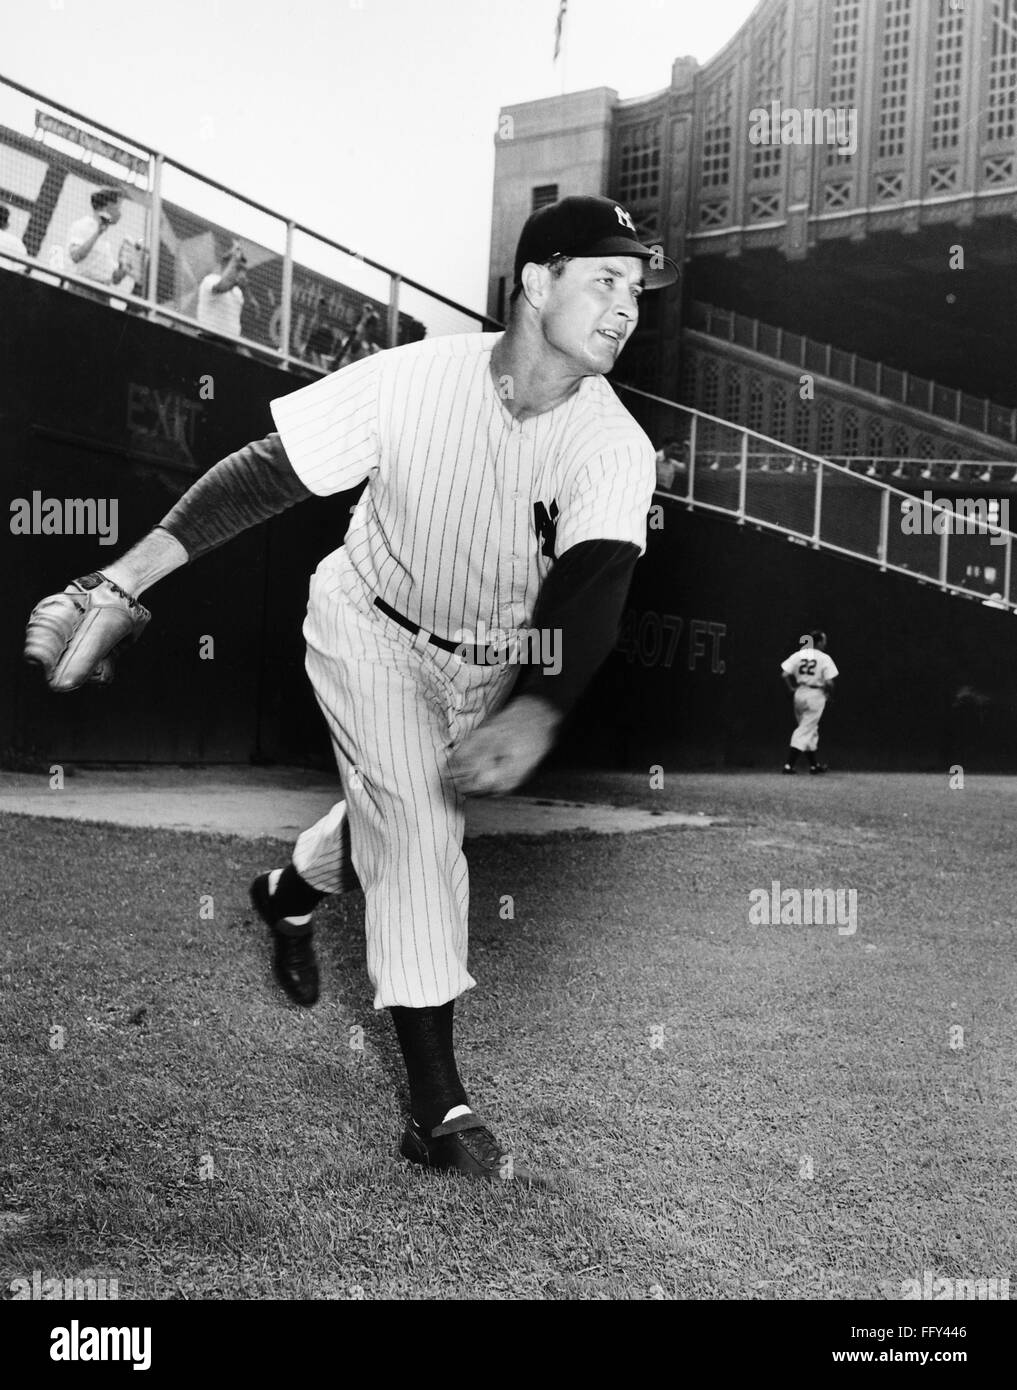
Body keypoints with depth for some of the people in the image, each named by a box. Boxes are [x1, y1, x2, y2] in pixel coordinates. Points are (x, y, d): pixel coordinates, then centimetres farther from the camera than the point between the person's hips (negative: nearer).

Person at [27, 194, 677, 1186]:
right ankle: (439, 1109, -11)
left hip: (486, 661, 4)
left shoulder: (616, 449, -22)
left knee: (397, 819, 17)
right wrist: (125, 578, -32)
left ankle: (289, 894, 52)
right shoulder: (412, 380, -26)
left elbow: (591, 591, -36)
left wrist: (536, 709, -55)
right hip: (369, 625, -3)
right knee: (418, 821, -16)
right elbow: (265, 474, -24)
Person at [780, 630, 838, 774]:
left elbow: (785, 674, -5)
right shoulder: (824, 658, -9)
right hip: (816, 694, -5)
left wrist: (792, 689, 7)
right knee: (806, 730, -2)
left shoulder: (798, 655, 2)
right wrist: (829, 693, 4)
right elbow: (829, 682, -14)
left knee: (810, 729, 18)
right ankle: (789, 764, -11)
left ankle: (814, 764, 25)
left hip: (799, 693, 5)